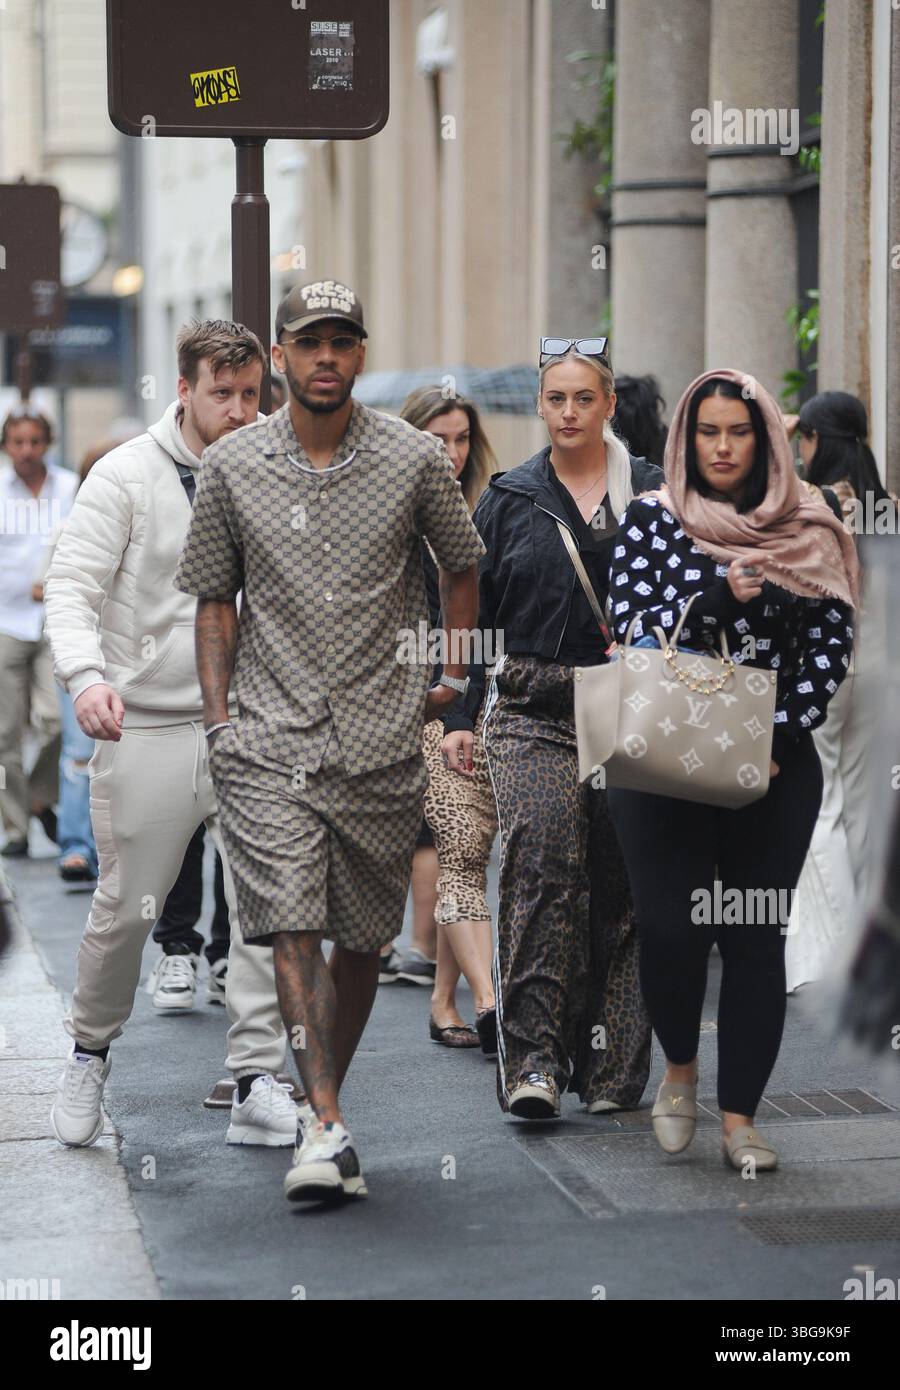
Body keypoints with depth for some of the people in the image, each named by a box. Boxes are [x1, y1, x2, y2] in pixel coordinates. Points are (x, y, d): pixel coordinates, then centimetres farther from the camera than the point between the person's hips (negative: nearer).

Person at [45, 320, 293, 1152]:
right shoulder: (127, 476, -3)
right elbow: (72, 588, -8)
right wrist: (87, 675, -26)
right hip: (149, 725, -3)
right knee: (127, 906, 3)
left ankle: (258, 1081, -2)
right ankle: (90, 1052, 28)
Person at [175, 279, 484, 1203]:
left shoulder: (415, 461, 1)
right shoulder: (231, 467, 3)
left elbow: (460, 567, 17)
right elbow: (214, 598, 11)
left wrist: (451, 678, 16)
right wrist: (219, 716, 3)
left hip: (383, 741, 1)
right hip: (270, 740, -1)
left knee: (362, 938, 7)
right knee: (291, 929, -15)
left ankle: (321, 1105, 26)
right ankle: (327, 1129, -19)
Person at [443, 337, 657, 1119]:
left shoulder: (653, 494, 7)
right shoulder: (510, 499, 9)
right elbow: (473, 614, 11)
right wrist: (460, 718, 5)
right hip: (533, 712, 0)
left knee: (620, 884, 1)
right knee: (543, 865, -16)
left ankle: (611, 1067, 9)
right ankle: (533, 1058, -16)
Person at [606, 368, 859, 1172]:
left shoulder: (808, 535, 6)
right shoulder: (653, 520, 4)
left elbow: (830, 648, 3)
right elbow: (630, 629, -4)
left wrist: (783, 736, -8)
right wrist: (720, 597, -16)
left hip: (775, 769, 1)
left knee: (756, 937, 1)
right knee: (670, 928, -9)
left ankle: (740, 1118, 8)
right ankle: (680, 1067, 19)